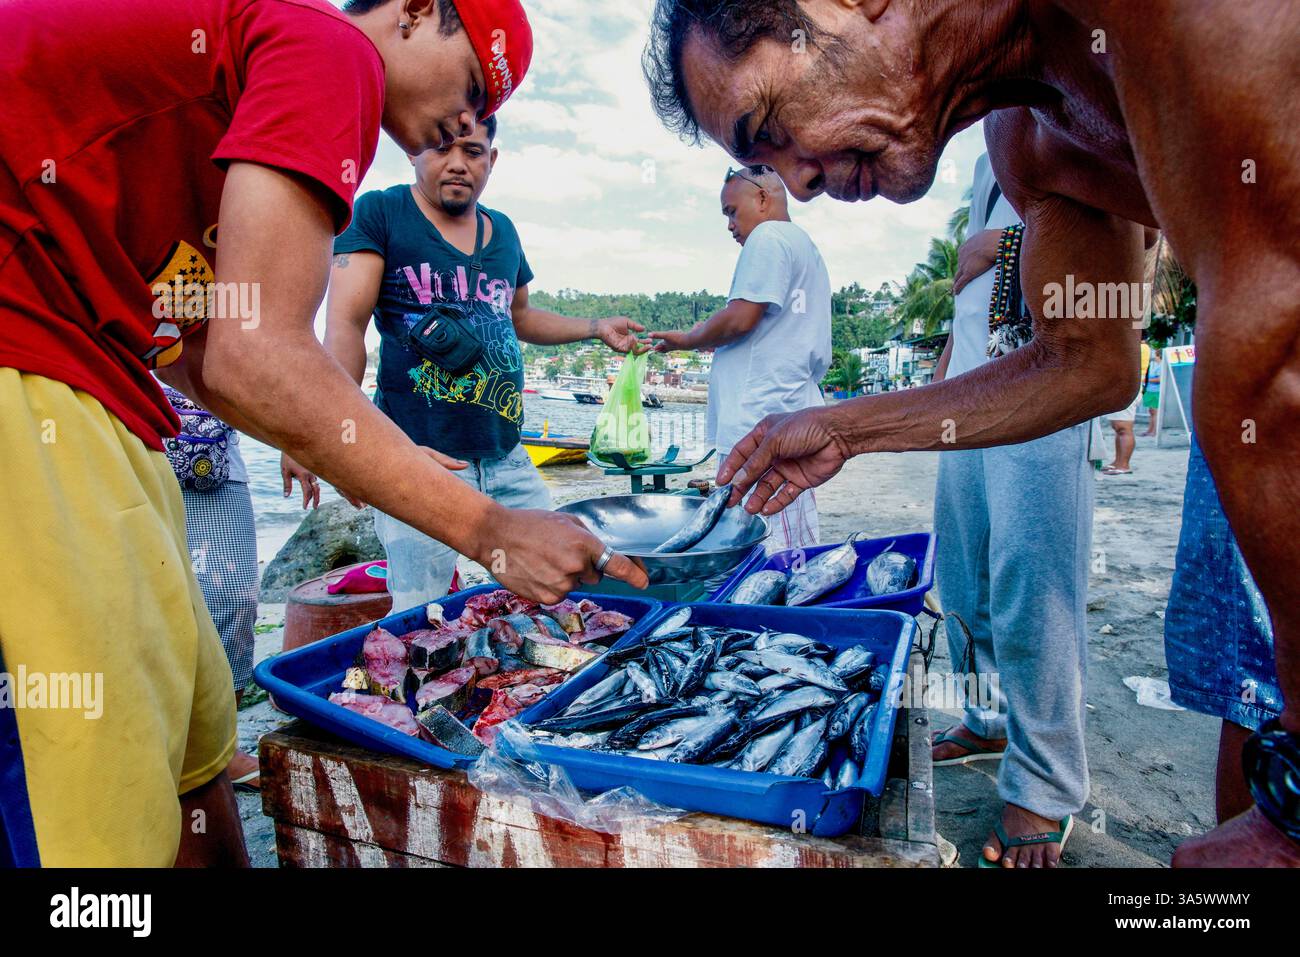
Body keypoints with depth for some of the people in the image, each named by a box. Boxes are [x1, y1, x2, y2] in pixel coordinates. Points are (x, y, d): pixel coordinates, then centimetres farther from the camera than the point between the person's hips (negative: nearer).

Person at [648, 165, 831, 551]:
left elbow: (740, 318, -16)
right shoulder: (807, 246, 26)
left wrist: (688, 340, 2)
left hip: (760, 421, -11)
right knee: (797, 555, 12)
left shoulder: (768, 236, -6)